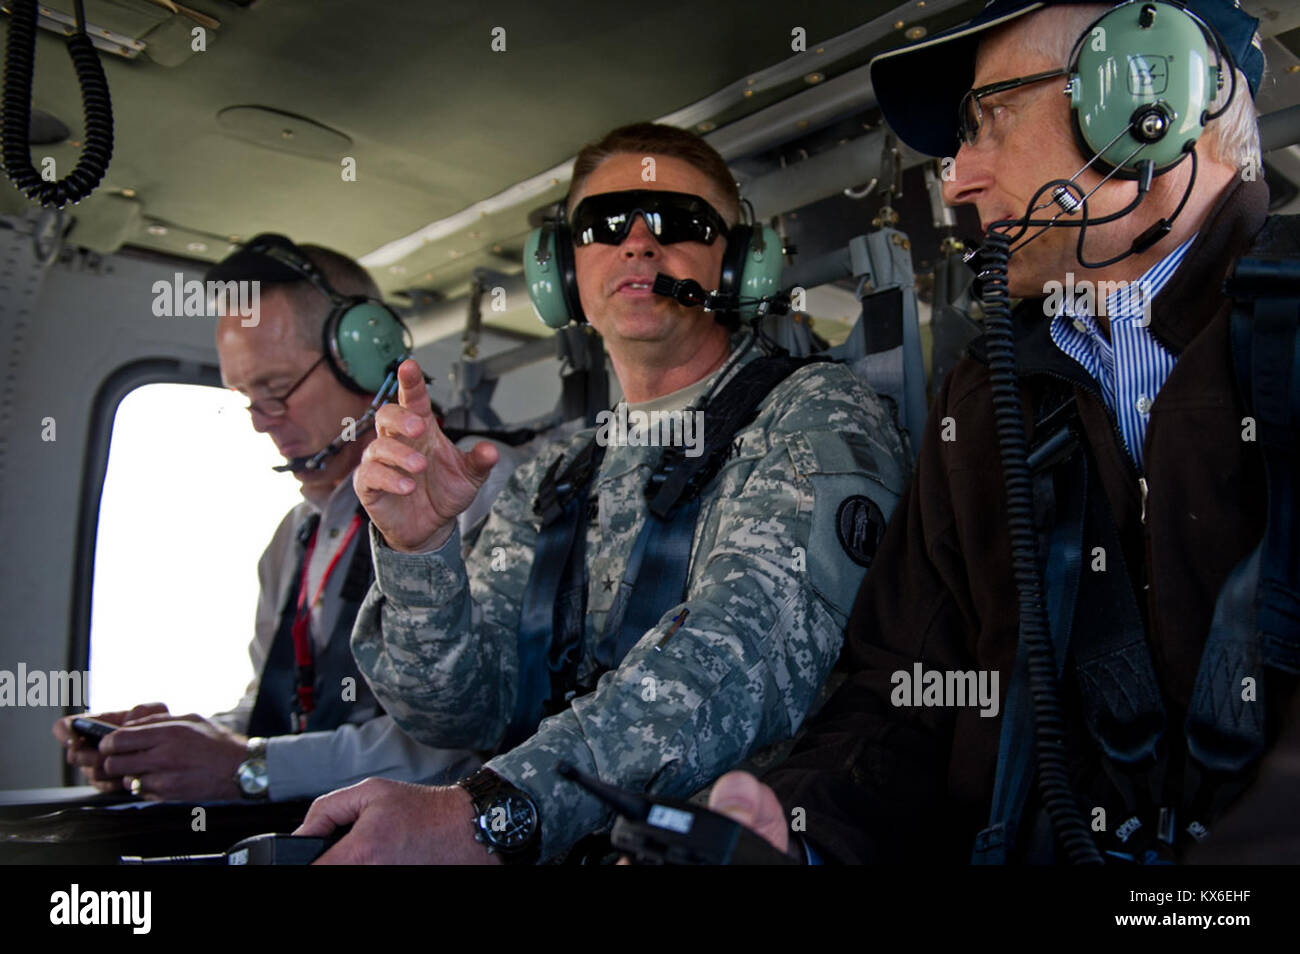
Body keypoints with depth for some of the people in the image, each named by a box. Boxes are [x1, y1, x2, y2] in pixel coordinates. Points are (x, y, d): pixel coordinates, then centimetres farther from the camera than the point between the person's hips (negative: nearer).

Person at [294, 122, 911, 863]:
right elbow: (464, 710, 4)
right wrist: (418, 551, -14)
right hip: (573, 846, 4)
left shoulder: (818, 416, -4)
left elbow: (755, 648, -20)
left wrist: (488, 813, -31)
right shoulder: (546, 488, 12)